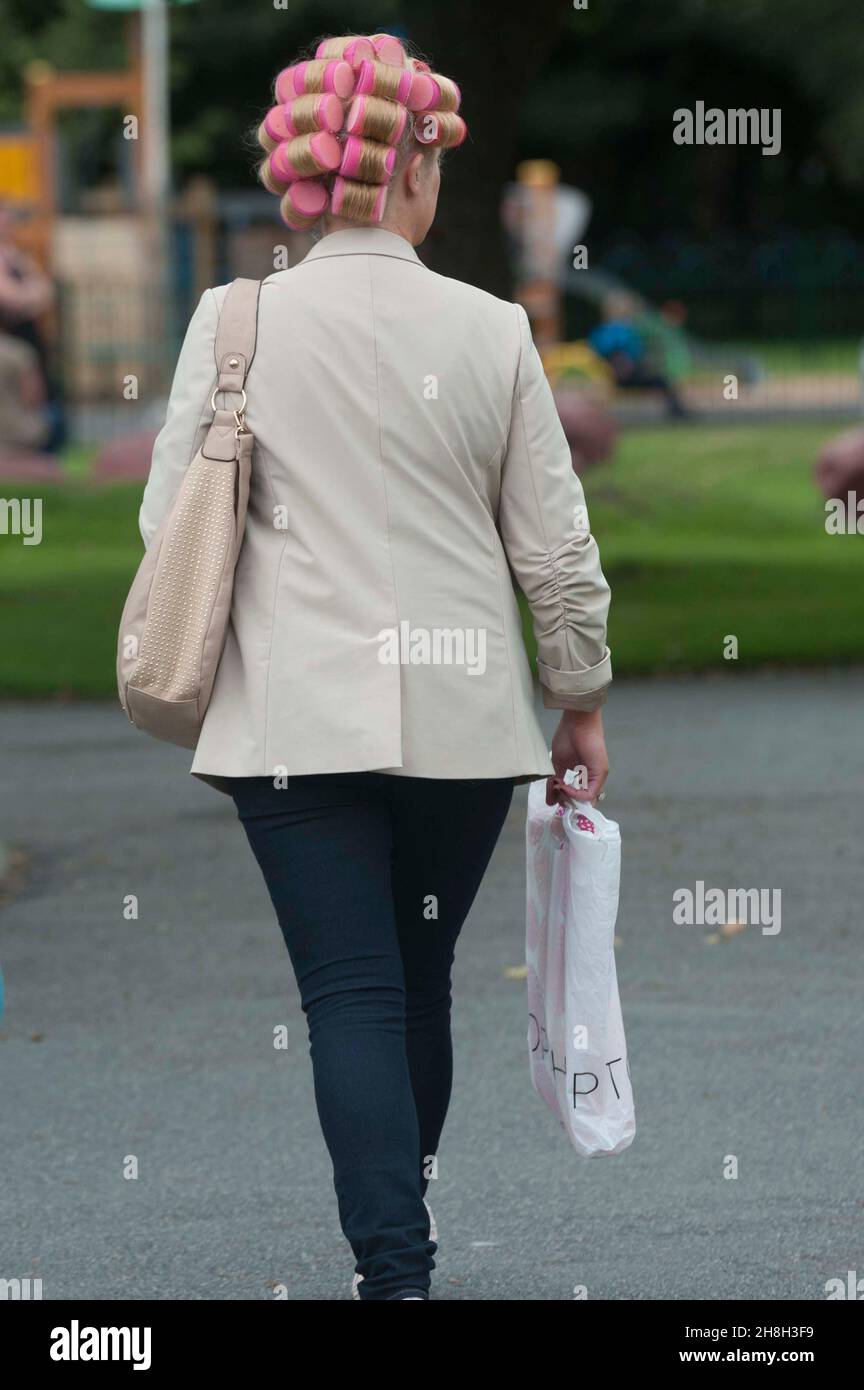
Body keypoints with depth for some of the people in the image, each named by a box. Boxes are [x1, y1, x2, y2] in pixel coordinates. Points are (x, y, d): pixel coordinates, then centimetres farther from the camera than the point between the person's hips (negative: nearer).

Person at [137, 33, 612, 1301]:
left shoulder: (236, 323, -6)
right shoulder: (490, 331, -4)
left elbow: (168, 522, 1)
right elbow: (556, 544, 2)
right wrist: (583, 699, 15)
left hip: (300, 715, -1)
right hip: (462, 718, 1)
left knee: (354, 994, -1)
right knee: (421, 983, 16)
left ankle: (392, 1264, -11)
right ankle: (403, 1229, 28)